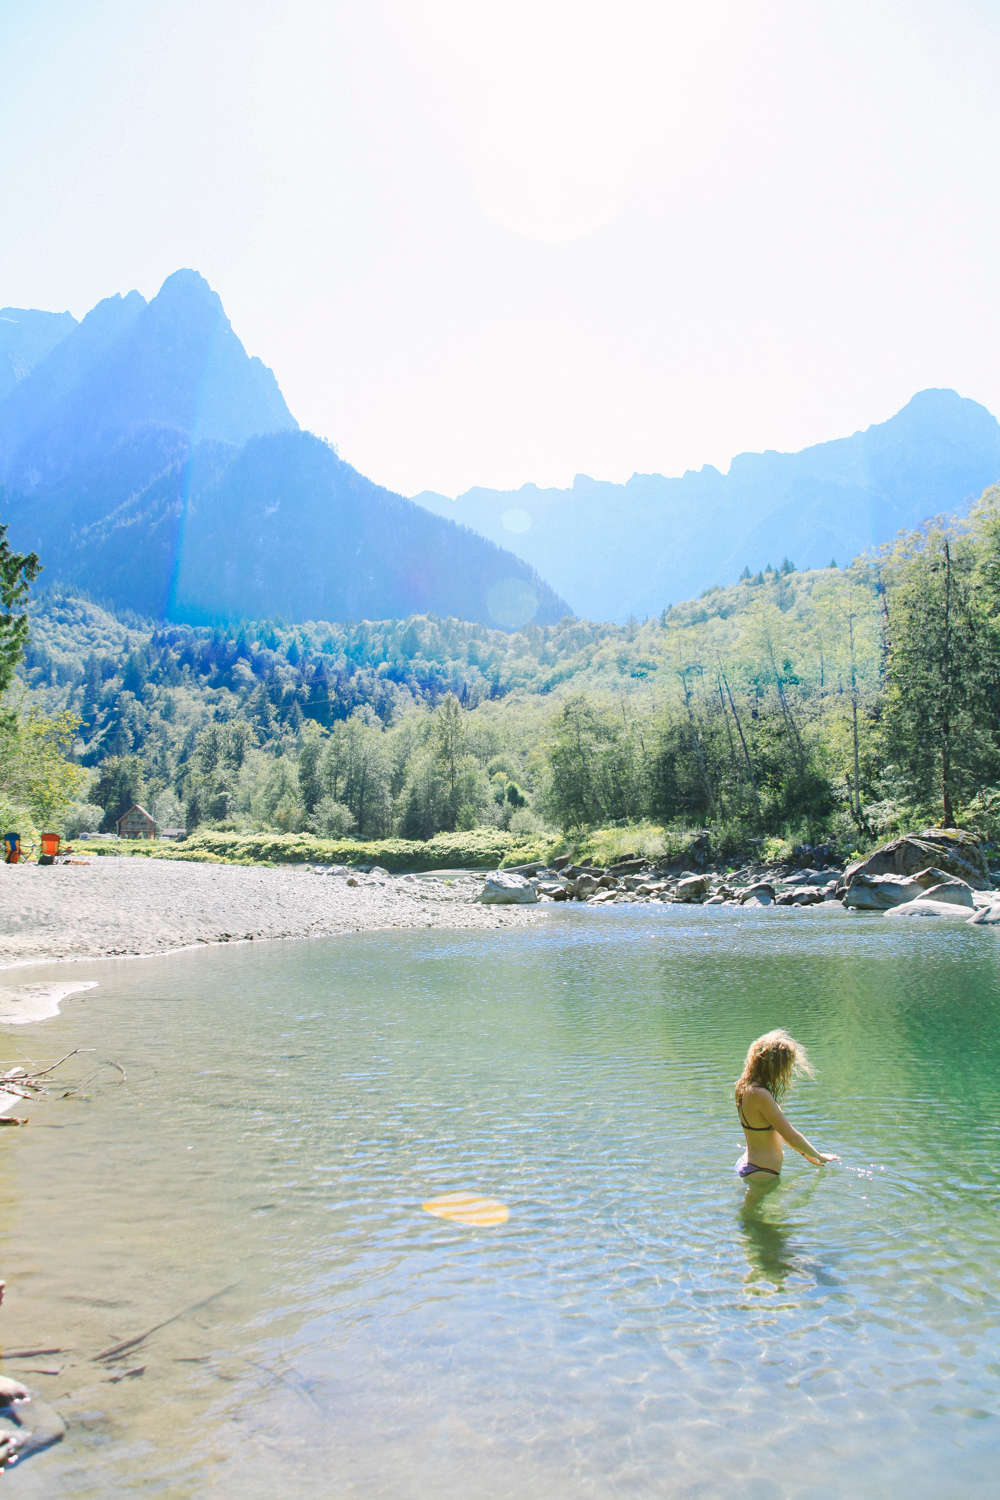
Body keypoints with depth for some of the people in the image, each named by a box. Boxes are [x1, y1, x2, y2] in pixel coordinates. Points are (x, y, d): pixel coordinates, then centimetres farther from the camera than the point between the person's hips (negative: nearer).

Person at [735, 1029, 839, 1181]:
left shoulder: (746, 1087, 5)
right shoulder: (759, 1094, -24)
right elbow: (790, 1135, -17)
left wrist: (805, 1153, 24)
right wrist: (819, 1156, 0)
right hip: (762, 1173, -9)